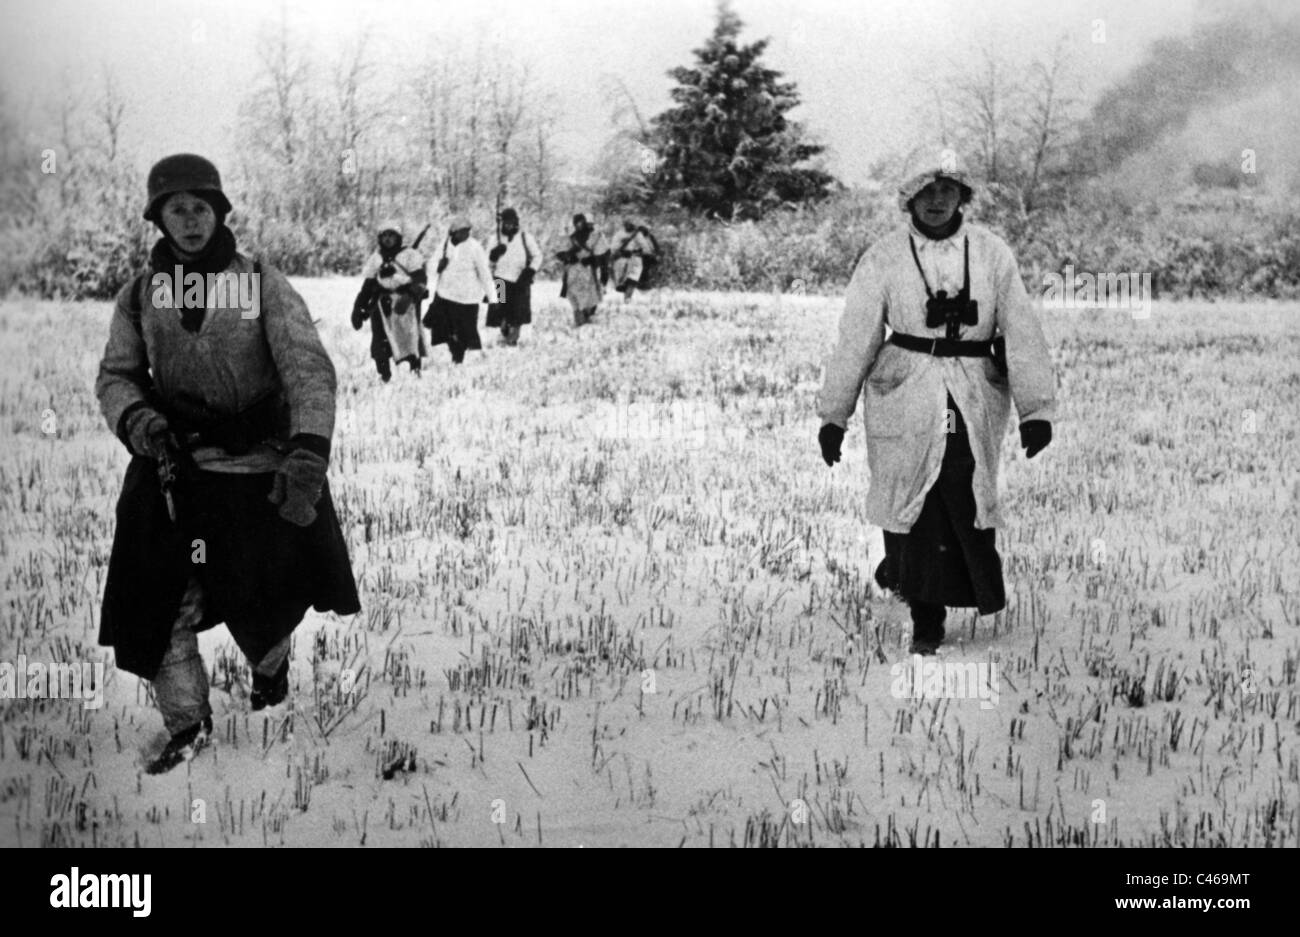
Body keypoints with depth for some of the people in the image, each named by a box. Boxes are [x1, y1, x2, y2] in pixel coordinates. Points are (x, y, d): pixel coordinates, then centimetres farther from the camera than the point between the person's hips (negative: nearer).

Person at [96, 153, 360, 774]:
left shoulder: (263, 285, -6)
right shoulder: (140, 296, 3)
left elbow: (308, 368, -14)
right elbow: (116, 376, 8)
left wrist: (309, 453, -29)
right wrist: (137, 420, -16)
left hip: (260, 467, -2)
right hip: (169, 467, 2)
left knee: (263, 602, 9)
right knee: (160, 605, -4)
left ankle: (269, 666, 46)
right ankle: (187, 723, 19)